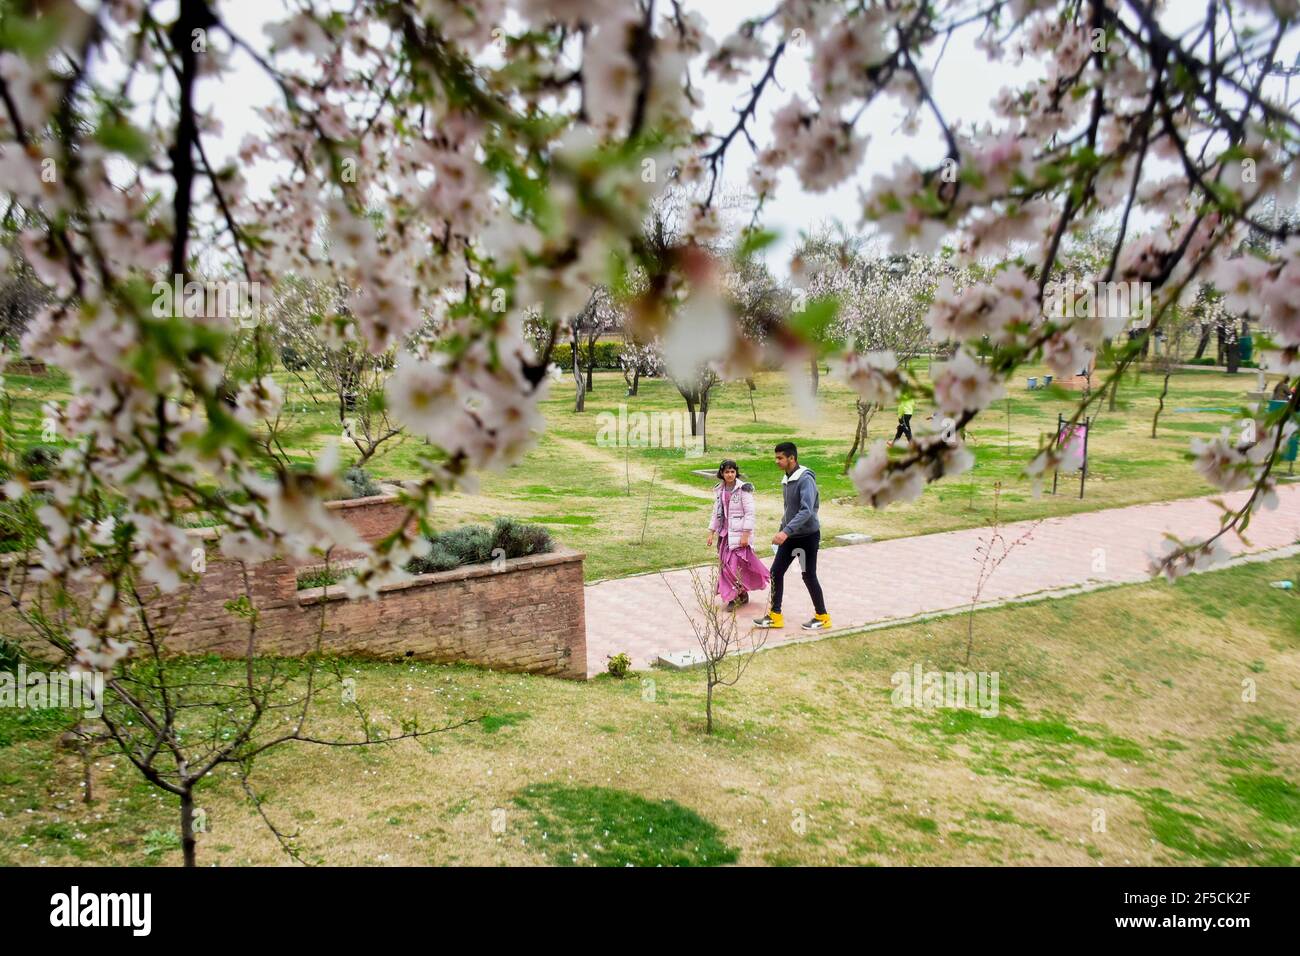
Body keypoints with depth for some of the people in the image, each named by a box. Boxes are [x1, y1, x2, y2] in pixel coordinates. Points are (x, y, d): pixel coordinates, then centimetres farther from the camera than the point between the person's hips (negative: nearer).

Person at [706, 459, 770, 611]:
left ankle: (740, 594, 5)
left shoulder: (743, 488, -9)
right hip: (724, 532, 6)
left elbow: (750, 513, -11)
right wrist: (711, 533, 11)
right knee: (724, 563, 5)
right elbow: (716, 513, 15)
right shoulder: (719, 490, 9)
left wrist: (746, 535, -16)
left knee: (735, 564, -12)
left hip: (739, 532, -6)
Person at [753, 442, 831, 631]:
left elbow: (806, 511, -30)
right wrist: (781, 531, 18)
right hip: (790, 536, 8)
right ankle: (775, 616, 15)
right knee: (776, 572, 6)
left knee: (809, 576, 2)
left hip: (807, 536, -8)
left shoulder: (805, 479, -20)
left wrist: (786, 531, -36)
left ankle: (822, 617, 18)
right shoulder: (787, 479, 7)